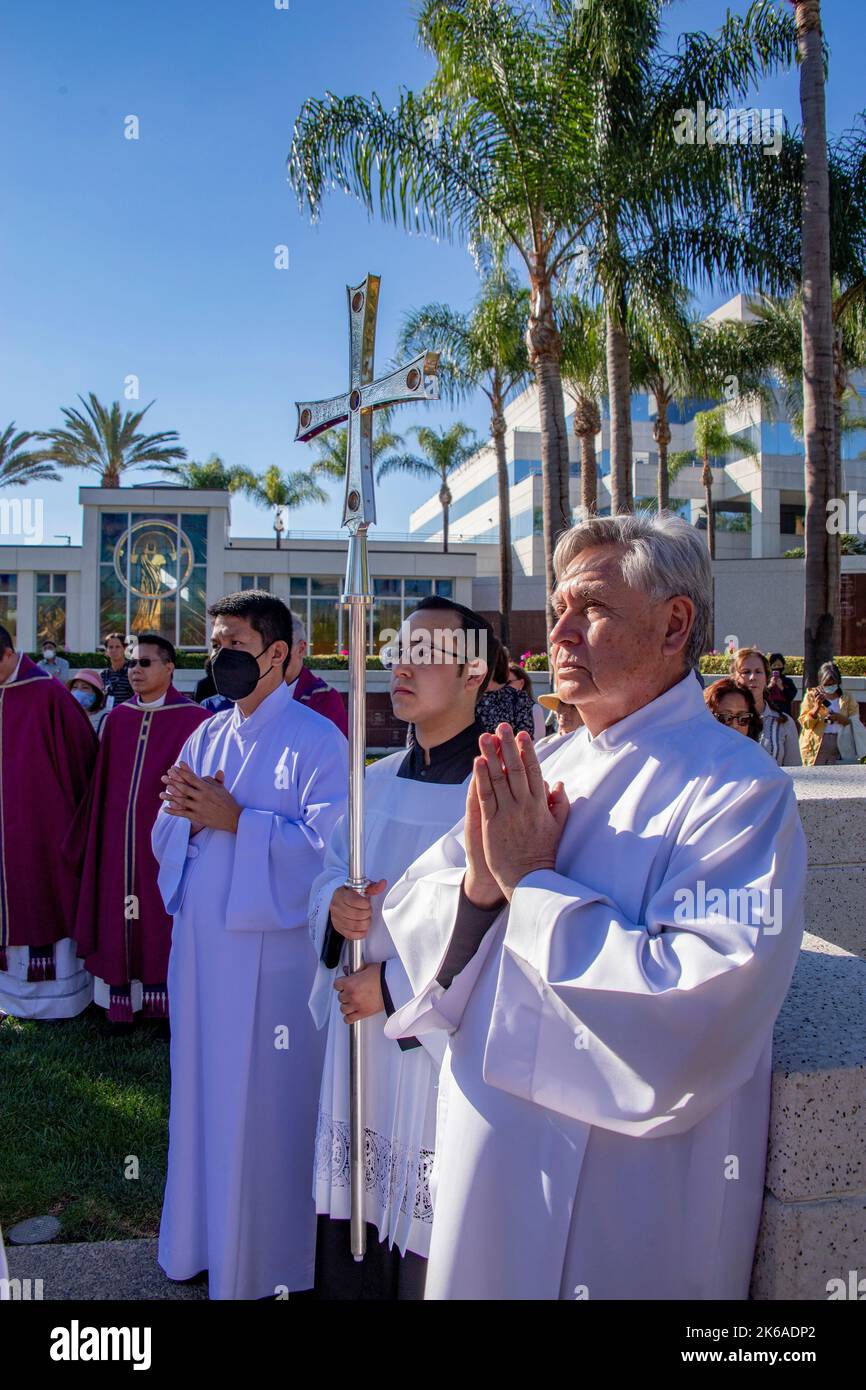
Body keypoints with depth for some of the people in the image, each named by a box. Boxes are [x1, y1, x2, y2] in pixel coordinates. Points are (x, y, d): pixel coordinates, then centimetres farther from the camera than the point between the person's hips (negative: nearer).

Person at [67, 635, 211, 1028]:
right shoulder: (117, 718, 6)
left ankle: (170, 1004, 19)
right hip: (119, 837, 5)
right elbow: (100, 783, 10)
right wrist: (88, 837, 10)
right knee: (118, 922, 10)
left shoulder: (193, 720, -9)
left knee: (163, 921, 6)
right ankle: (122, 1003, 23)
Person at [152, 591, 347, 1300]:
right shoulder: (205, 737, 11)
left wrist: (234, 820, -19)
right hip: (201, 943, 6)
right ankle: (200, 1241, 38)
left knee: (264, 1107, 6)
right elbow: (166, 841, 12)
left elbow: (329, 846, -20)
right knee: (202, 1095, 18)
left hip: (272, 952, -6)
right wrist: (186, 815, -10)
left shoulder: (318, 740, -10)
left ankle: (266, 1262, 27)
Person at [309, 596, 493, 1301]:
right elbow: (332, 869, 16)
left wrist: (393, 984, -15)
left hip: (440, 1038, -6)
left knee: (428, 1238, 8)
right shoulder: (378, 780, 7)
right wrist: (336, 905, -7)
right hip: (356, 1030, 7)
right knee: (351, 1211, 18)